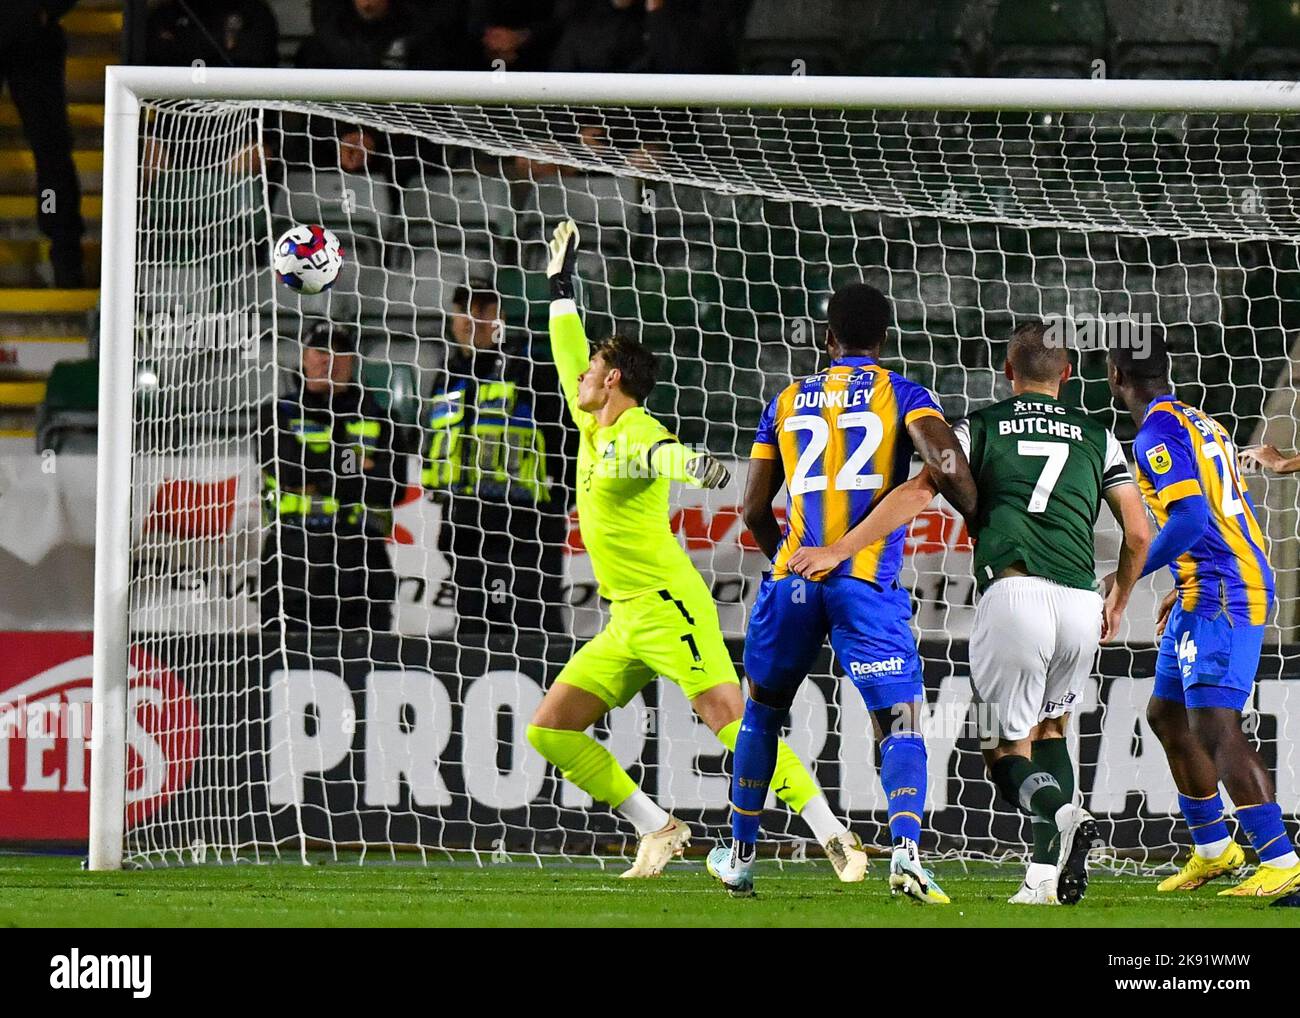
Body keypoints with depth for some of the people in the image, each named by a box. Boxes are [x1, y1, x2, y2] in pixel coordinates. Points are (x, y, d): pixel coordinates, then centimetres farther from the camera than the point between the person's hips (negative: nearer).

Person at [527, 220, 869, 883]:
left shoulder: (635, 431, -10)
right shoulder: (593, 426, 15)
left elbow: (657, 454, -35)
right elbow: (569, 362, 33)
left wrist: (689, 463, -58)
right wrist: (561, 284, 39)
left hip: (669, 606, -9)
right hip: (625, 622, 9)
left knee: (729, 718, -19)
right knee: (549, 728, 4)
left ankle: (835, 838, -21)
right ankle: (657, 830, 7)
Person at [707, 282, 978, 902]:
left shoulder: (788, 401, 16)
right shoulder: (902, 395, 7)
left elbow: (754, 508, 17)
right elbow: (943, 456, -14)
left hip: (794, 574, 3)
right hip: (869, 583, -3)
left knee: (763, 710, 22)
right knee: (901, 725, -7)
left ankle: (739, 856, 29)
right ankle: (905, 849, -30)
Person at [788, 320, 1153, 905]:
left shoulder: (983, 428, 12)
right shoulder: (1097, 438, 19)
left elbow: (917, 494, 0)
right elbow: (1138, 534, 16)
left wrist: (837, 551, 0)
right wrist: (1118, 604, 33)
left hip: (1013, 591, -3)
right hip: (1080, 603, 3)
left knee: (1006, 749, 7)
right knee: (1049, 727, 24)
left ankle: (1058, 814, -26)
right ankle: (1048, 870, 5)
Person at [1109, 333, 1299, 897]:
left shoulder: (1159, 431, -13)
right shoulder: (1200, 423, 17)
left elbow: (1191, 518, -23)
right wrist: (1184, 589, 27)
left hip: (1219, 597, -10)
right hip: (1205, 596, 10)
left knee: (1214, 726, -16)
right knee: (1166, 714, 19)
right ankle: (1212, 849, 27)